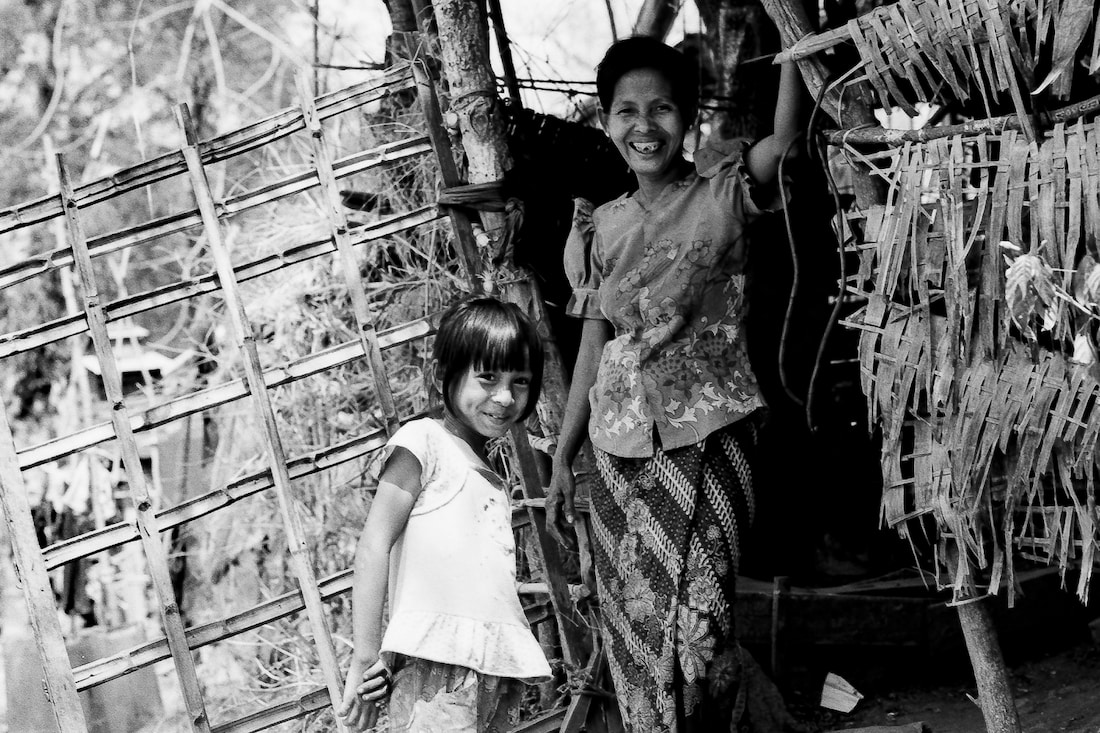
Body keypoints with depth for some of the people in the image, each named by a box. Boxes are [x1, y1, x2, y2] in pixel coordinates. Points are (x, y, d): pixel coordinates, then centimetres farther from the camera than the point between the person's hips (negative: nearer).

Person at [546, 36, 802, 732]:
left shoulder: (722, 192, -2)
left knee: (699, 623, -11)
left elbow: (786, 132, -21)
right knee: (634, 622, 7)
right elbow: (594, 347, 14)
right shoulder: (603, 227, 10)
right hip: (623, 447, 4)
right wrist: (562, 459, 13)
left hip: (706, 436, -4)